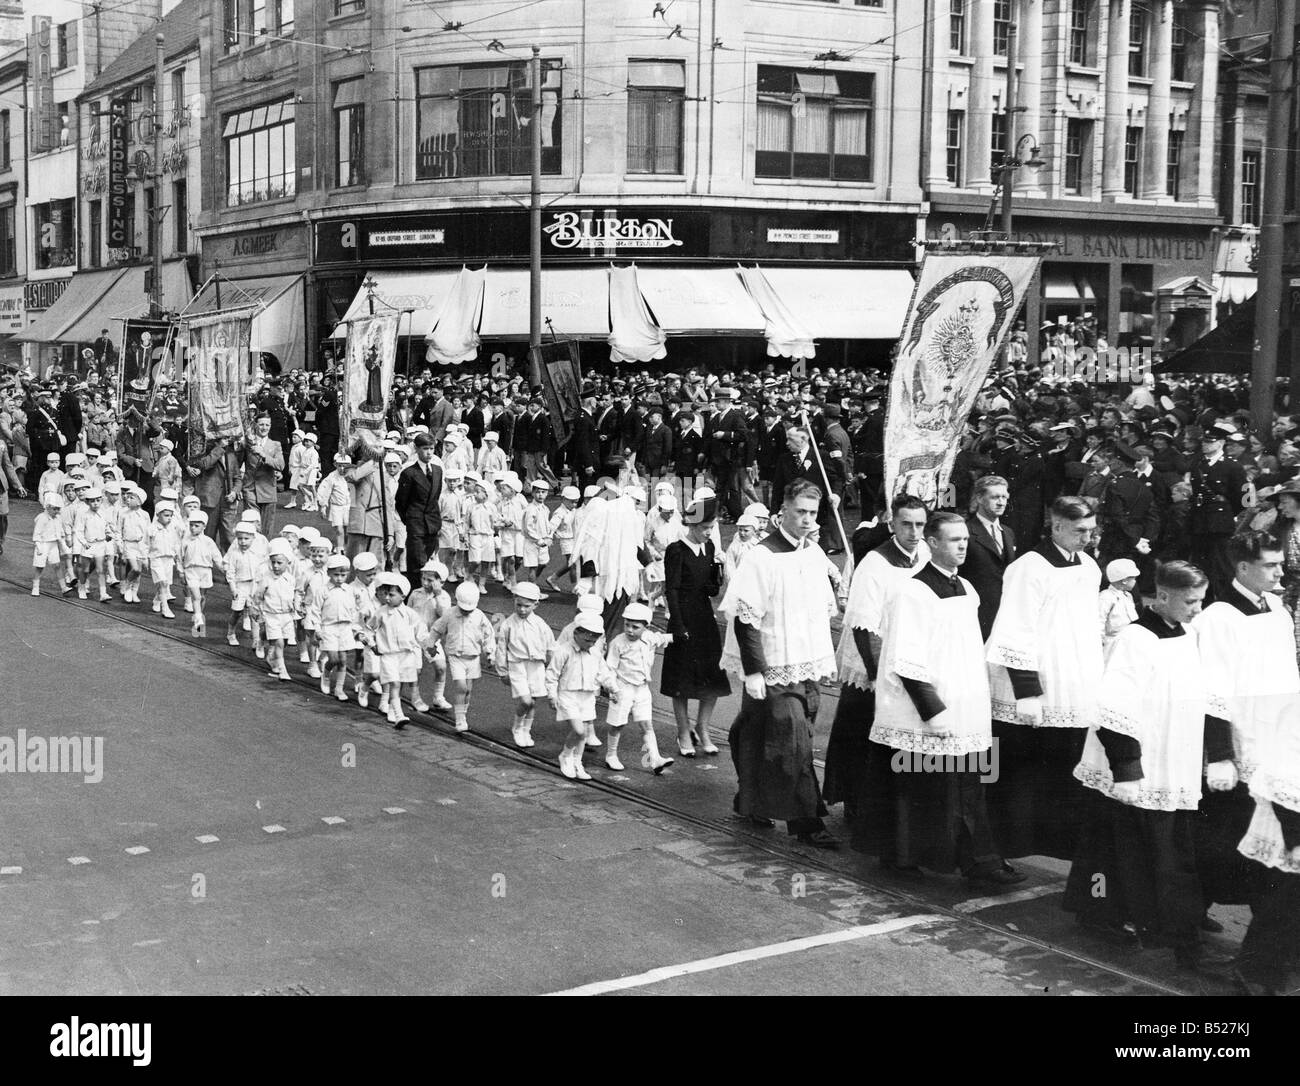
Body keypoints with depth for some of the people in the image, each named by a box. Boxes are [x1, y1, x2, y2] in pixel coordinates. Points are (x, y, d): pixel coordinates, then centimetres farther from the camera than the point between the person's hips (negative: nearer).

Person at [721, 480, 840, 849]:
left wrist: (828, 657, 16)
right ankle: (806, 821, 1)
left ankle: (751, 802, 29)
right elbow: (745, 619, -14)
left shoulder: (815, 554, 9)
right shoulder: (762, 557, -13)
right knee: (795, 744, -6)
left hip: (809, 668, 6)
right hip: (776, 670, -6)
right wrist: (752, 672, -17)